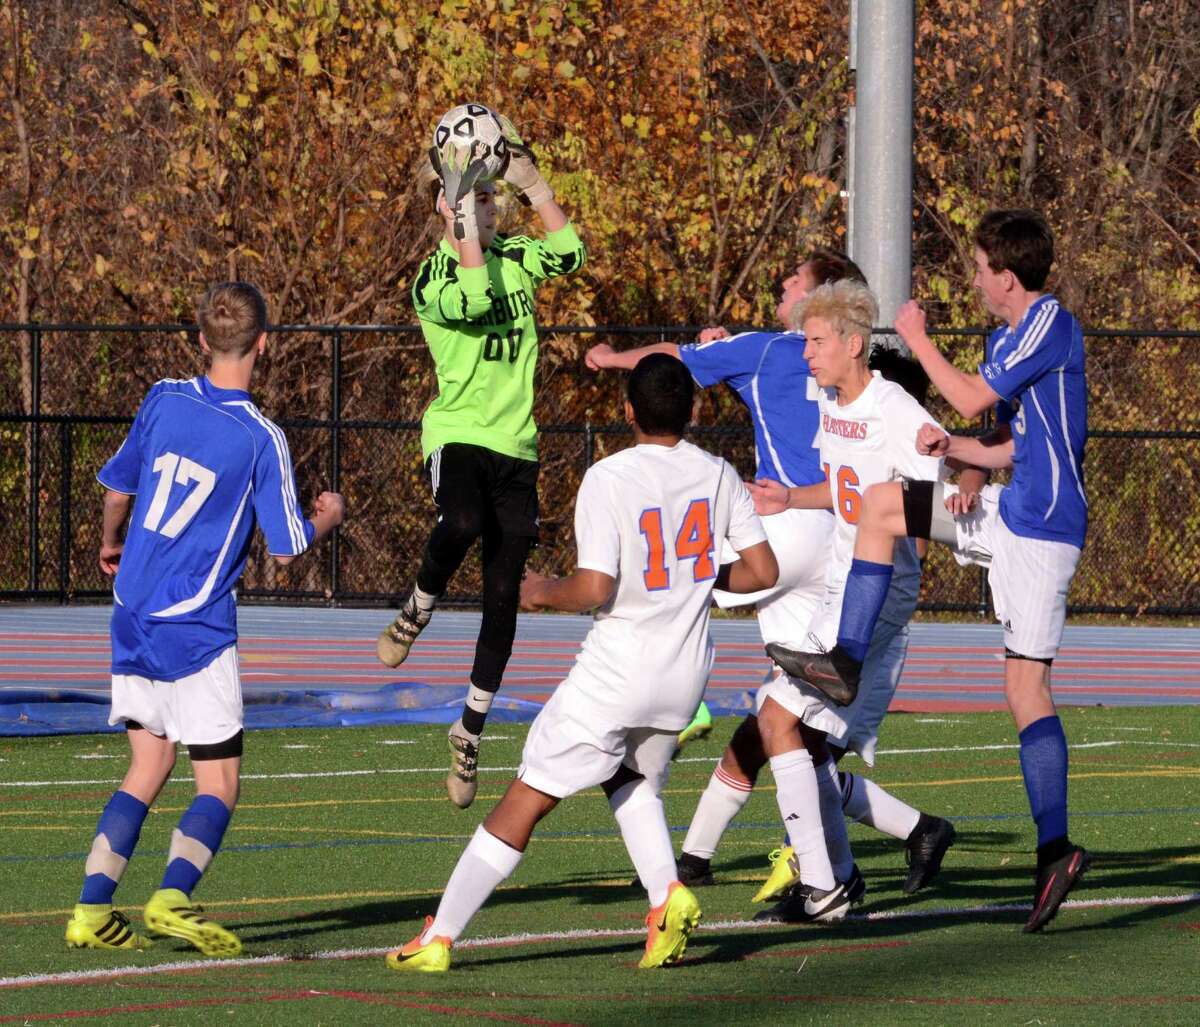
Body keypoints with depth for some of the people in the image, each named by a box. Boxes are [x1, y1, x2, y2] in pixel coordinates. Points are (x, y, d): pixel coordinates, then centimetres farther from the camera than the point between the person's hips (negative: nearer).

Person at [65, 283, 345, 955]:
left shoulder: (164, 400, 2)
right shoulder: (260, 438, -12)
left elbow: (118, 488, 15)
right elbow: (289, 547, -6)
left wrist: (111, 544, 36)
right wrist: (330, 518, 15)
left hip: (133, 615, 6)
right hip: (197, 626, -6)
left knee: (148, 769, 14)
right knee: (220, 784, 1)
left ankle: (93, 908, 5)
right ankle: (173, 897, -19)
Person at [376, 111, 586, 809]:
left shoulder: (515, 259, 10)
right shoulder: (430, 277, -7)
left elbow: (569, 252, -4)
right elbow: (471, 300, -26)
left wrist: (532, 184, -7)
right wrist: (464, 221, -23)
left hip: (516, 444, 5)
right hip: (458, 434, -5)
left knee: (503, 598, 3)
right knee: (463, 523, -38)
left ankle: (470, 733, 15)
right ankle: (419, 610, -7)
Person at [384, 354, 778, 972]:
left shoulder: (607, 479, -15)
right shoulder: (718, 475, 1)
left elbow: (593, 590, -20)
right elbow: (763, 571, 4)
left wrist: (542, 592, 0)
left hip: (615, 670, -5)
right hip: (685, 673, 5)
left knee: (527, 800, -1)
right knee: (635, 781, 29)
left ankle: (440, 937, 1)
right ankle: (668, 894, 4)